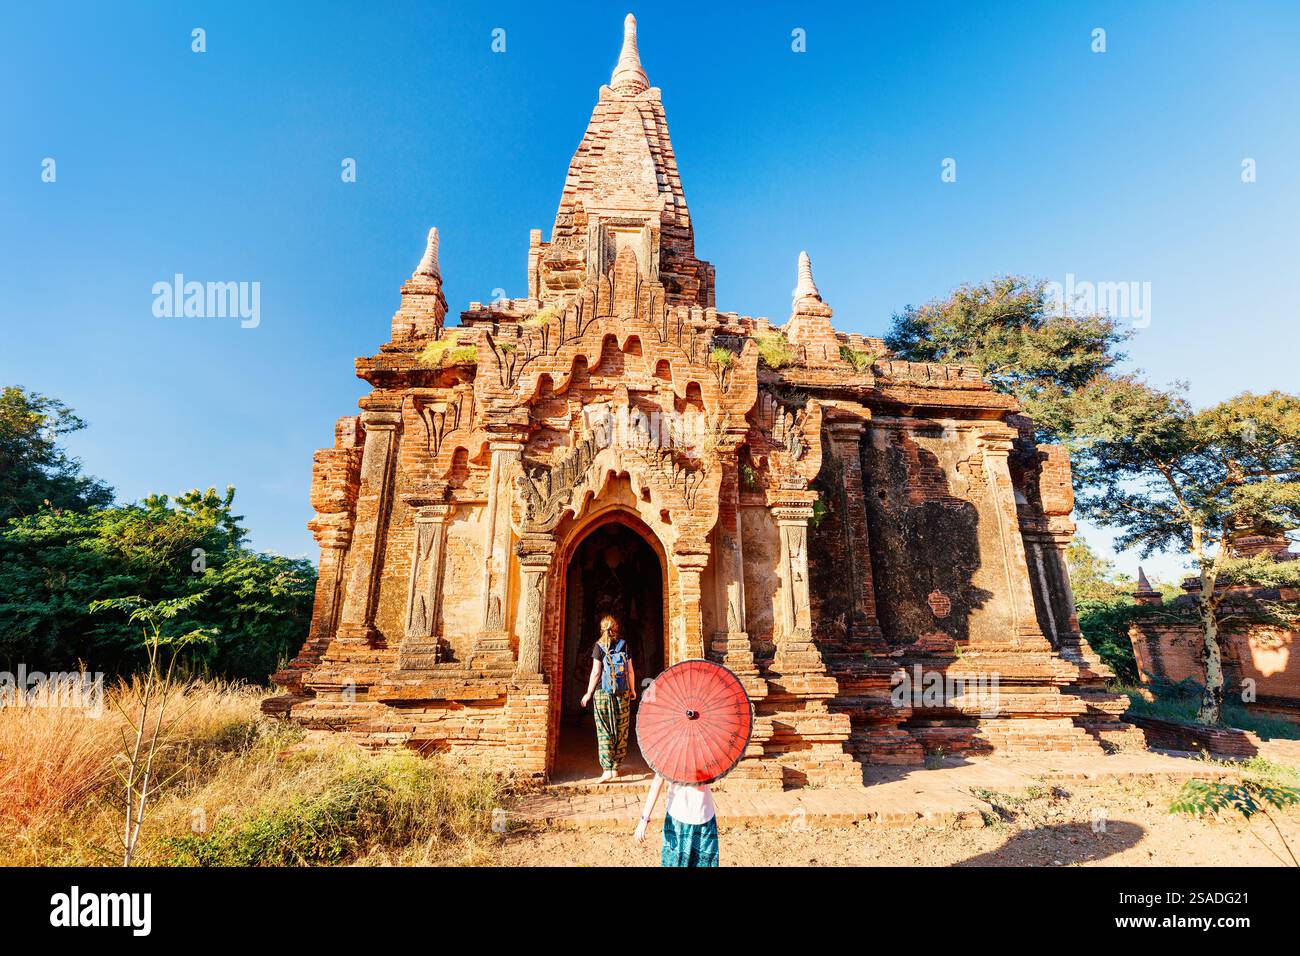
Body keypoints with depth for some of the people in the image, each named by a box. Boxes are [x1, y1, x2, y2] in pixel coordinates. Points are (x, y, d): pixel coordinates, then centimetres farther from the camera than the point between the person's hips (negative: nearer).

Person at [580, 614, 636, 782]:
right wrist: (632, 690, 18)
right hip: (622, 693, 2)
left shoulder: (599, 647, -4)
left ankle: (607, 769, -5)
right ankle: (616, 767, 16)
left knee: (604, 731, 2)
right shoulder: (624, 645, 3)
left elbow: (596, 673, -7)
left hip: (603, 692, -2)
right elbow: (630, 671, 5)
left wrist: (589, 693, 2)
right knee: (621, 731, 10)